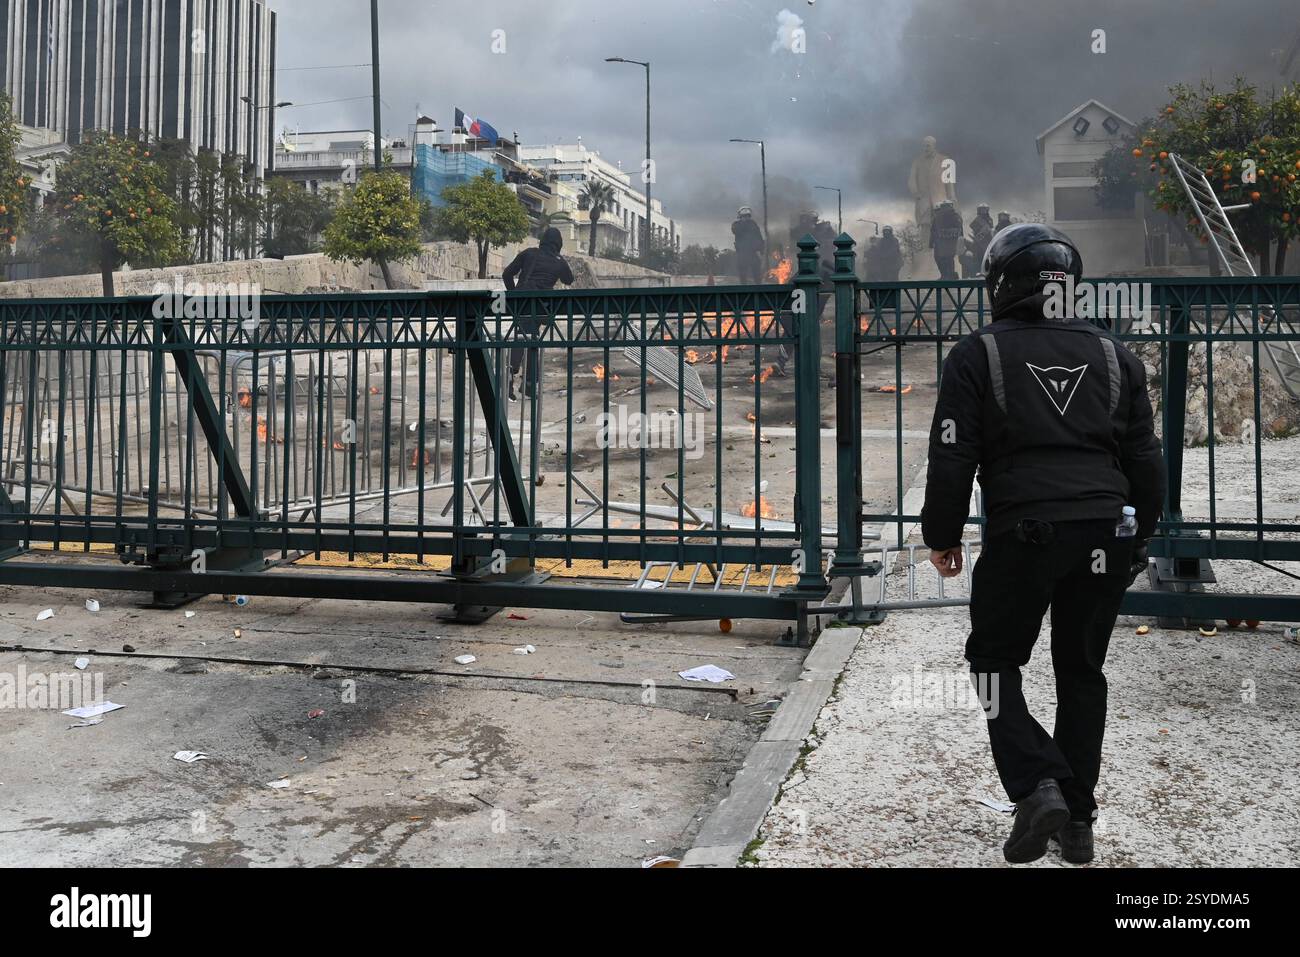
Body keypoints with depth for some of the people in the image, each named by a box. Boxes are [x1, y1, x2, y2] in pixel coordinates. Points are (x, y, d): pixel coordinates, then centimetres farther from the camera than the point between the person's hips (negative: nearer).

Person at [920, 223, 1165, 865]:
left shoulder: (978, 355, 0)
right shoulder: (1112, 355, 12)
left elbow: (952, 458, -4)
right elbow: (1145, 460, 13)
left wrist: (942, 537, 7)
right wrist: (1137, 536, 23)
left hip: (1023, 532, -4)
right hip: (1106, 536, 4)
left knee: (995, 660, 12)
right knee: (1082, 671, 14)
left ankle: (1036, 785, -6)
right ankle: (1077, 821, 19)